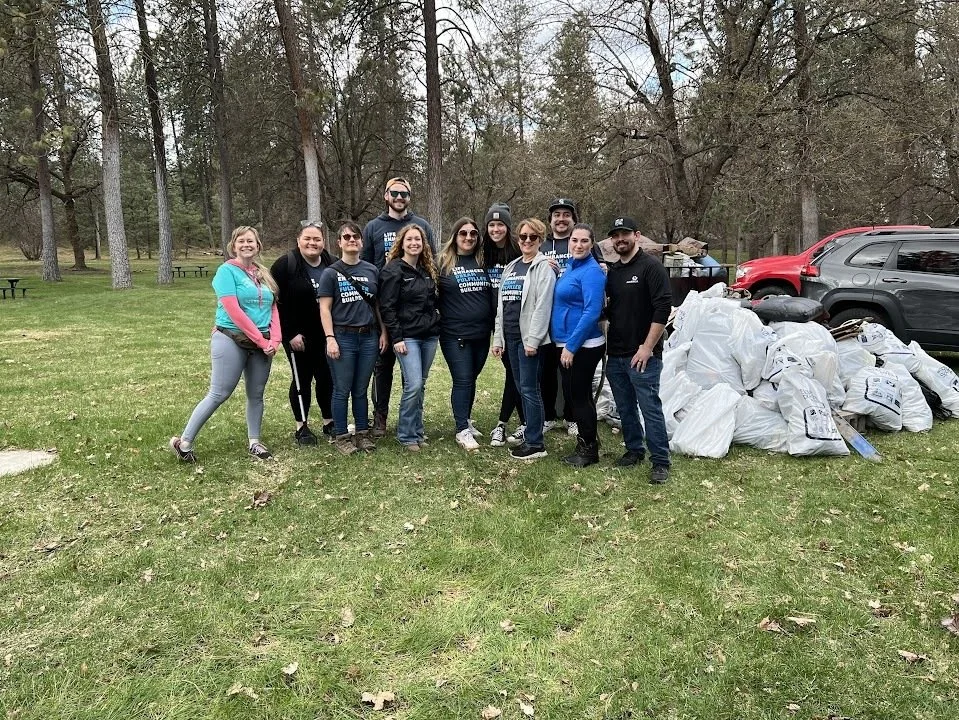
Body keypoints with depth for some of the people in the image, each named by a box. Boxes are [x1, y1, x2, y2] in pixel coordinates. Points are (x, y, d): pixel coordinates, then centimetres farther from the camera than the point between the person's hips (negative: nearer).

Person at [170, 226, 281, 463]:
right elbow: (233, 310, -15)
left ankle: (254, 442, 23)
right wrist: (261, 340, -15)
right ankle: (184, 442, 6)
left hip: (262, 344, 6)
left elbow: (273, 308, 11)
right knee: (219, 394, -5)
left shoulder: (264, 274, 11)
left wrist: (274, 339, -4)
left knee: (256, 394, 10)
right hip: (231, 340, -6)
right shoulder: (227, 270, -7)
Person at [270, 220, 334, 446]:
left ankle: (329, 422, 22)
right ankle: (301, 427, 15)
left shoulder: (332, 265, 4)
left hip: (325, 334, 4)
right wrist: (291, 333, -15)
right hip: (298, 335, -3)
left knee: (327, 377, 7)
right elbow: (277, 302, -11)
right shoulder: (285, 264, -8)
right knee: (302, 378, 3)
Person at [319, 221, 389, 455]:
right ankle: (341, 436, 15)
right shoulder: (331, 273, -1)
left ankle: (362, 433, 22)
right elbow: (324, 308, -4)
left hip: (368, 337, 3)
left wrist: (383, 332, 7)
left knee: (361, 390, 11)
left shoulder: (372, 271, 9)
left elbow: (377, 305, 13)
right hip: (343, 337, -3)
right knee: (342, 390, 4)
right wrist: (330, 338, -11)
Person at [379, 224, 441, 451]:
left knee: (420, 385, 10)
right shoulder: (393, 270, -7)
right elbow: (387, 307, -10)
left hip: (430, 335, 6)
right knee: (413, 385, -12)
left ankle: (417, 430, 21)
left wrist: (436, 326, 13)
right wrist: (396, 338, -14)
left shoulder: (427, 269, 13)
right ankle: (407, 435, 2)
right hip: (407, 337, -6)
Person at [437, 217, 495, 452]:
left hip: (481, 334, 4)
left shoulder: (483, 262, 8)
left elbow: (493, 296, 16)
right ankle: (462, 430, 2)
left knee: (471, 379, 14)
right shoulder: (443, 262, -3)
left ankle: (466, 421, 29)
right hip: (455, 335, -4)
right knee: (462, 381, -5)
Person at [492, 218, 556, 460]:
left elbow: (543, 304, -15)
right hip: (510, 337, 8)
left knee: (529, 389, -6)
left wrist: (533, 339, -20)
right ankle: (531, 437, 20)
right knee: (522, 388, 11)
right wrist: (498, 337, 14)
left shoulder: (543, 267, -5)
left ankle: (535, 444, 2)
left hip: (529, 338, -7)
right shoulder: (511, 267, 18)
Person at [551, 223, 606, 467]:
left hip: (582, 346, -9)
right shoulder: (570, 266, 12)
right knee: (573, 395, 17)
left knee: (579, 397, 1)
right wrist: (566, 345, 11)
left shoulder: (591, 271, -16)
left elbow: (592, 312, -23)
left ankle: (589, 450, 16)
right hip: (566, 344, 9)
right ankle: (587, 443, 31)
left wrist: (571, 346, -22)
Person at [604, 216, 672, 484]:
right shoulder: (612, 272, 15)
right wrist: (607, 341, 4)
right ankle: (634, 450, 29)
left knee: (650, 408, -6)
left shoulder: (651, 267, -6)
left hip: (642, 355, -7)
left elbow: (663, 309, -14)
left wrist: (647, 347, -17)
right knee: (625, 408, 15)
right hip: (615, 355, 7)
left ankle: (660, 461, 2)